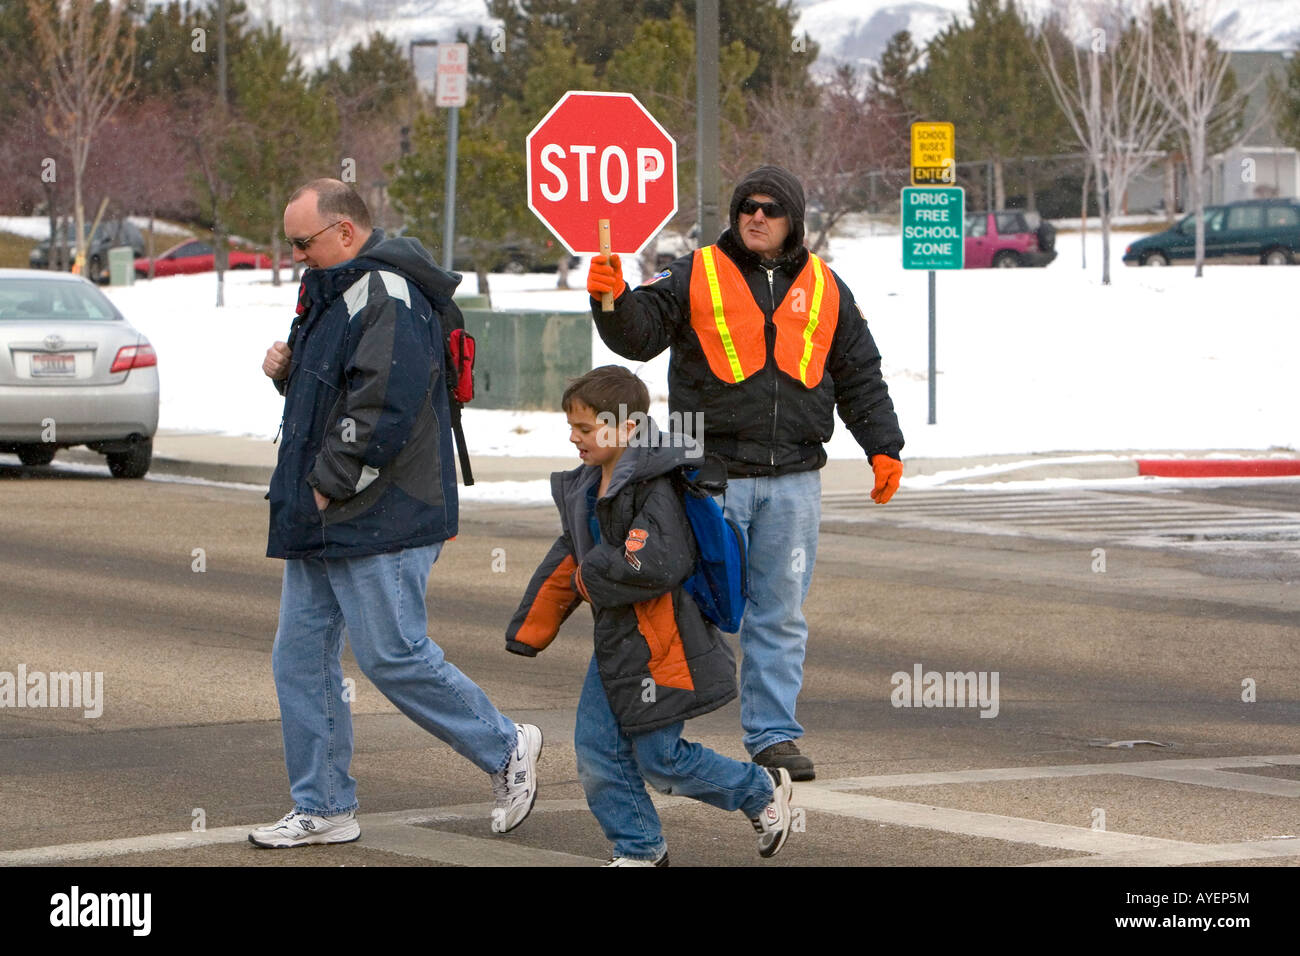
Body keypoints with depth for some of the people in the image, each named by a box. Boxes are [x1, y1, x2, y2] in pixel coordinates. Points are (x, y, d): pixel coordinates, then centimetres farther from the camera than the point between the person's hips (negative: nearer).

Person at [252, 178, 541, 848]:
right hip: (320, 519, 10)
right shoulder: (331, 290, 16)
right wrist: (287, 370, 6)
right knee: (300, 659, 8)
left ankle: (505, 749, 13)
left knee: (393, 657, -6)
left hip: (378, 520, -10)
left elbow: (385, 409, -25)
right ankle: (323, 809, 14)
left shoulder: (387, 298, -18)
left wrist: (330, 485, -18)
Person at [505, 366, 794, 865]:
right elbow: (567, 560, 20)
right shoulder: (584, 487, 9)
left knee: (659, 758, -2)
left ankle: (763, 791, 20)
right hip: (614, 640, 9)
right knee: (596, 749, 4)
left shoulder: (657, 486, -20)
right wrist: (527, 632, 22)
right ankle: (639, 849, 18)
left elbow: (657, 565, -31)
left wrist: (591, 577, -16)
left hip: (660, 645, -9)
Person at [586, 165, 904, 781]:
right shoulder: (696, 275, 3)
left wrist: (883, 447, 12)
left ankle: (773, 735, 13)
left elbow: (859, 375, 17)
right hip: (711, 475, -3)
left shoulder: (825, 289, 12)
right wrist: (612, 301, -27)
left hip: (793, 481, 3)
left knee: (782, 614, 5)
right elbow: (639, 334, -7)